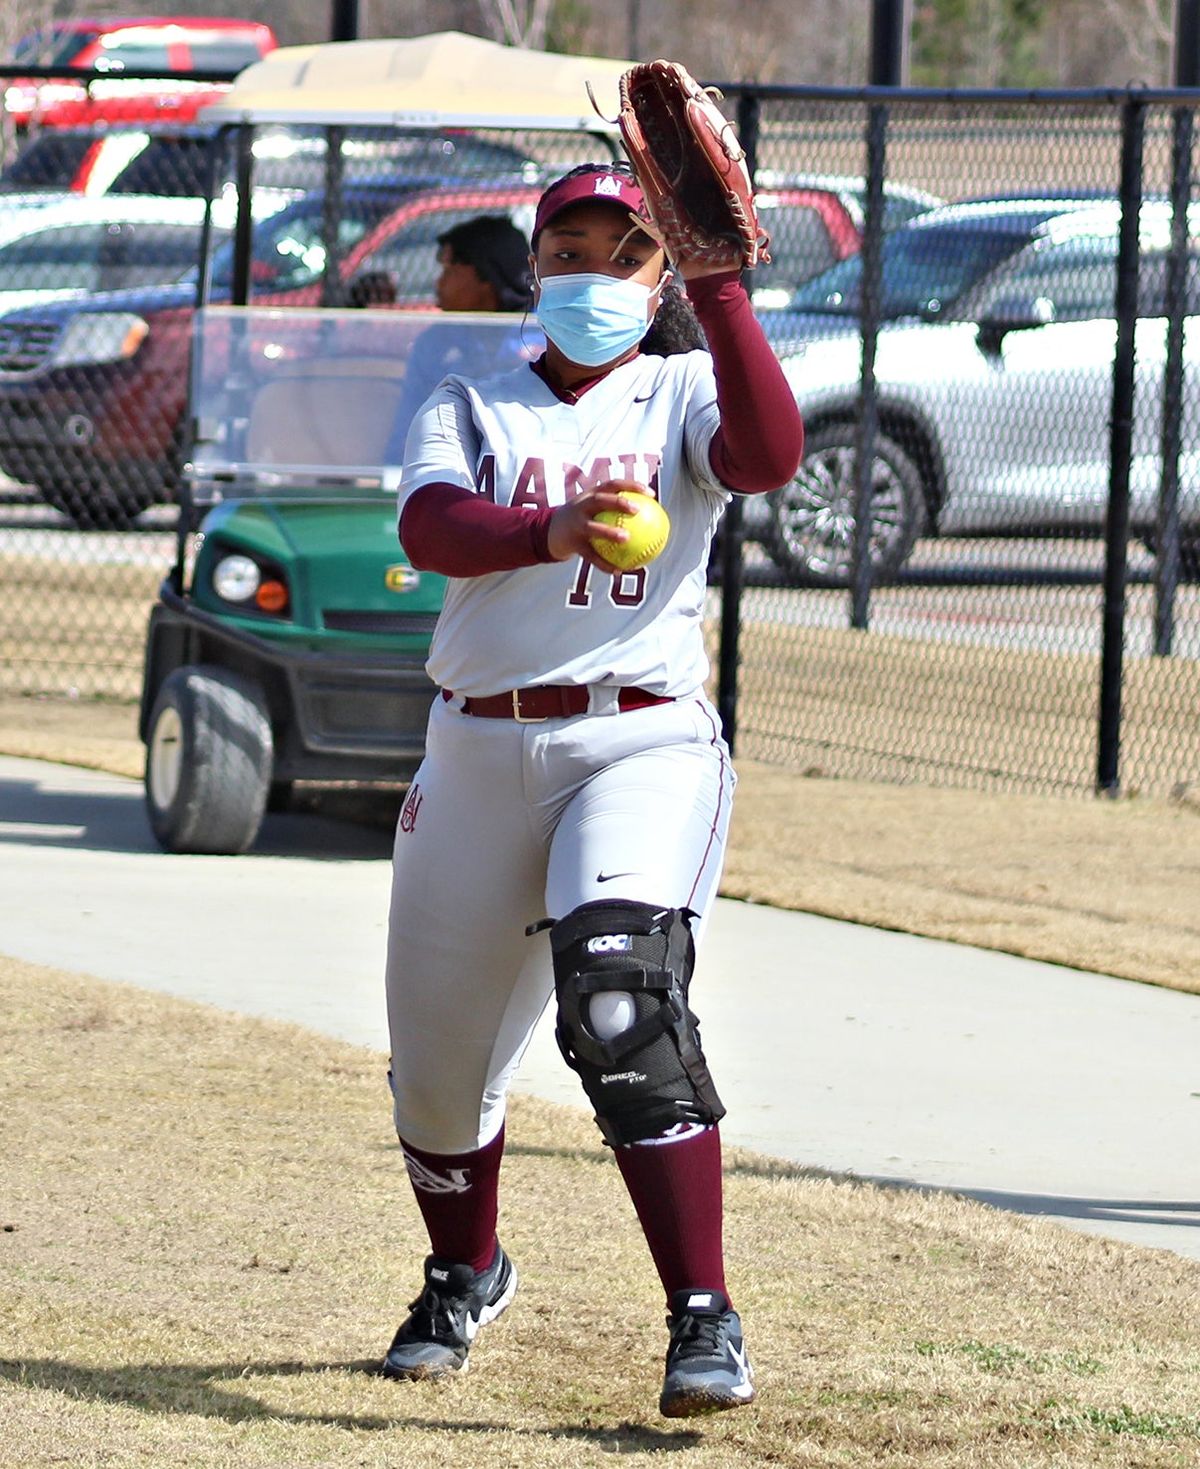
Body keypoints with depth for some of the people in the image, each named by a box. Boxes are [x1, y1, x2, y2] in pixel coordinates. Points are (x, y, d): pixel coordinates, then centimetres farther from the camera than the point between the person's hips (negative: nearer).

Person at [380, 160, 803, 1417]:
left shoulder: (683, 396, 6)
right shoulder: (470, 410, 10)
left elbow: (767, 456, -19)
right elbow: (431, 527, -13)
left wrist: (718, 288, -27)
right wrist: (550, 531, -33)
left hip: (643, 743, -3)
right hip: (478, 750, 3)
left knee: (619, 996, -28)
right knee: (437, 1066, 11)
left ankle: (704, 1319, -29)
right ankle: (464, 1277, 42)